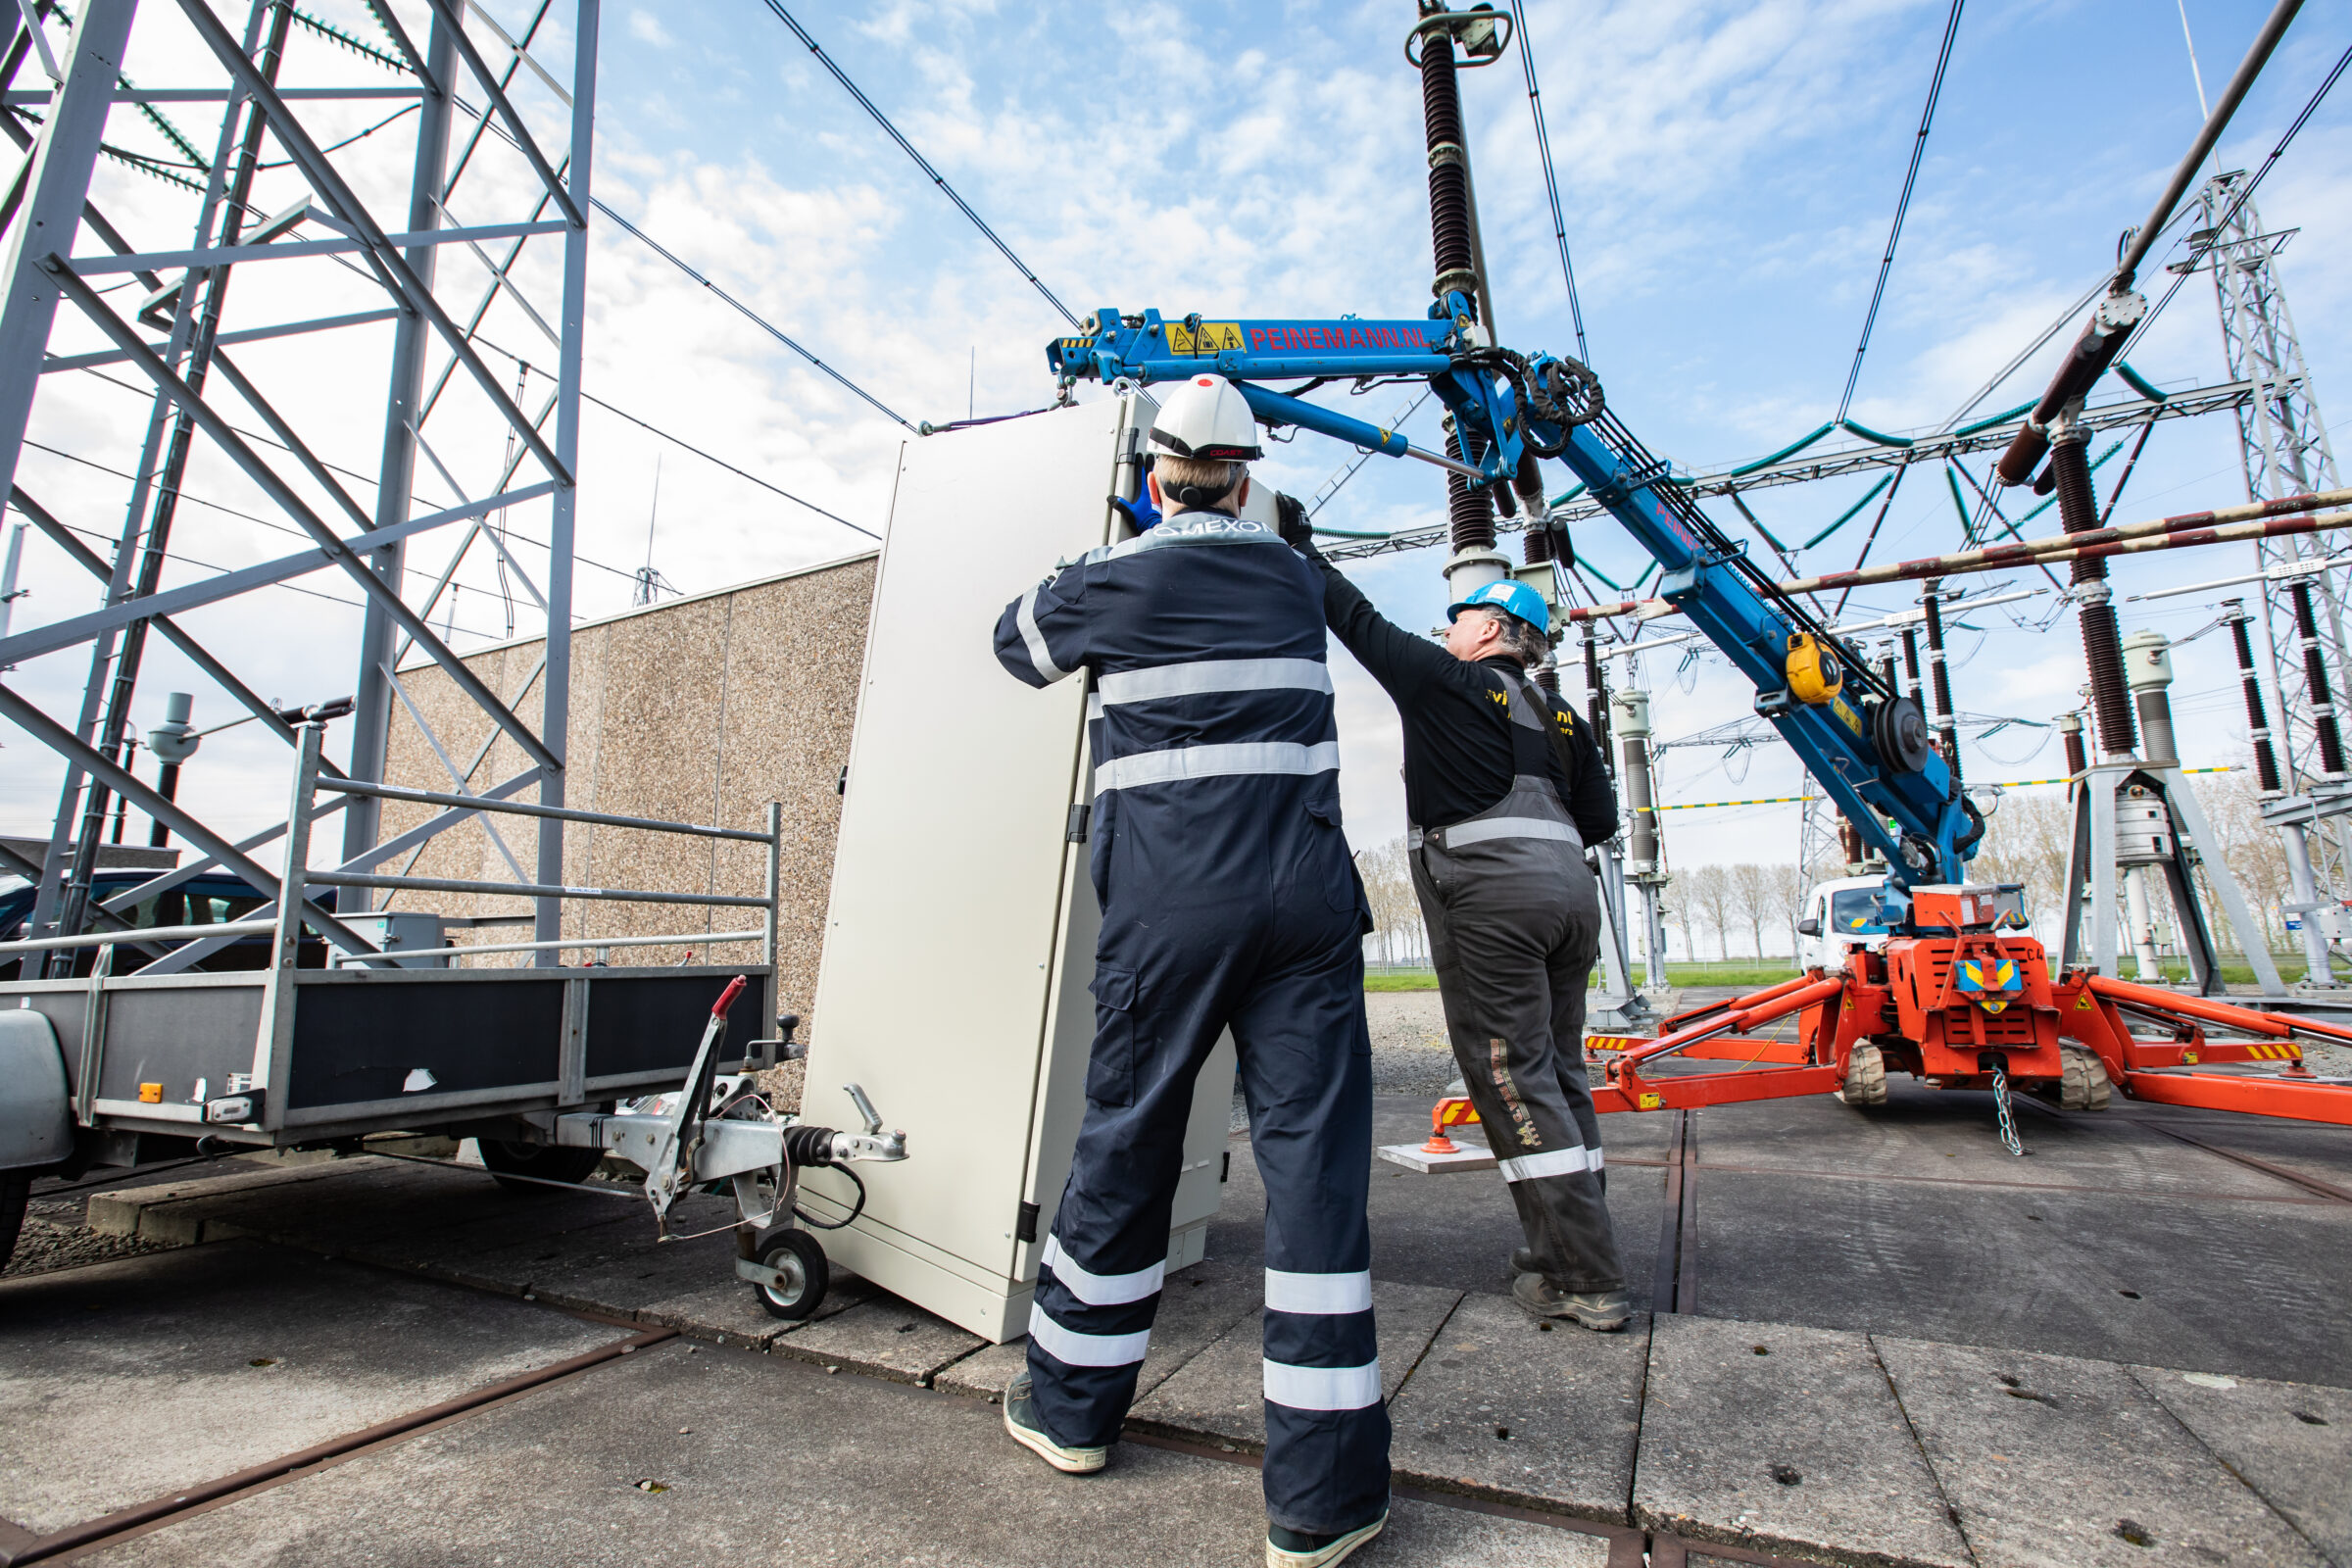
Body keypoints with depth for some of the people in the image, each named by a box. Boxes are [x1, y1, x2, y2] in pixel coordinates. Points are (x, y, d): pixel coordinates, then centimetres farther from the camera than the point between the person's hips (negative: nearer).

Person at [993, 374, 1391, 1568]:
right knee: (1314, 1157, 2)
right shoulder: (1294, 576, 15)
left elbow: (1018, 642, 24)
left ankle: (1071, 1404, 32)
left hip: (1169, 904, -1)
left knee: (1126, 1141, 12)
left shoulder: (1109, 580, 6)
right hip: (1306, 894, 2)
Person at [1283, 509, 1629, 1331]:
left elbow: (1360, 621, 8)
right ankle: (1571, 1255, 22)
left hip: (1488, 894, -8)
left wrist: (1301, 546, 20)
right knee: (1557, 1075, 14)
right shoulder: (1560, 716, 21)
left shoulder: (1445, 680, 2)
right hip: (1568, 889, 8)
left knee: (1514, 1084, -3)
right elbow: (1600, 819, 18)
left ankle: (1586, 1280, 2)